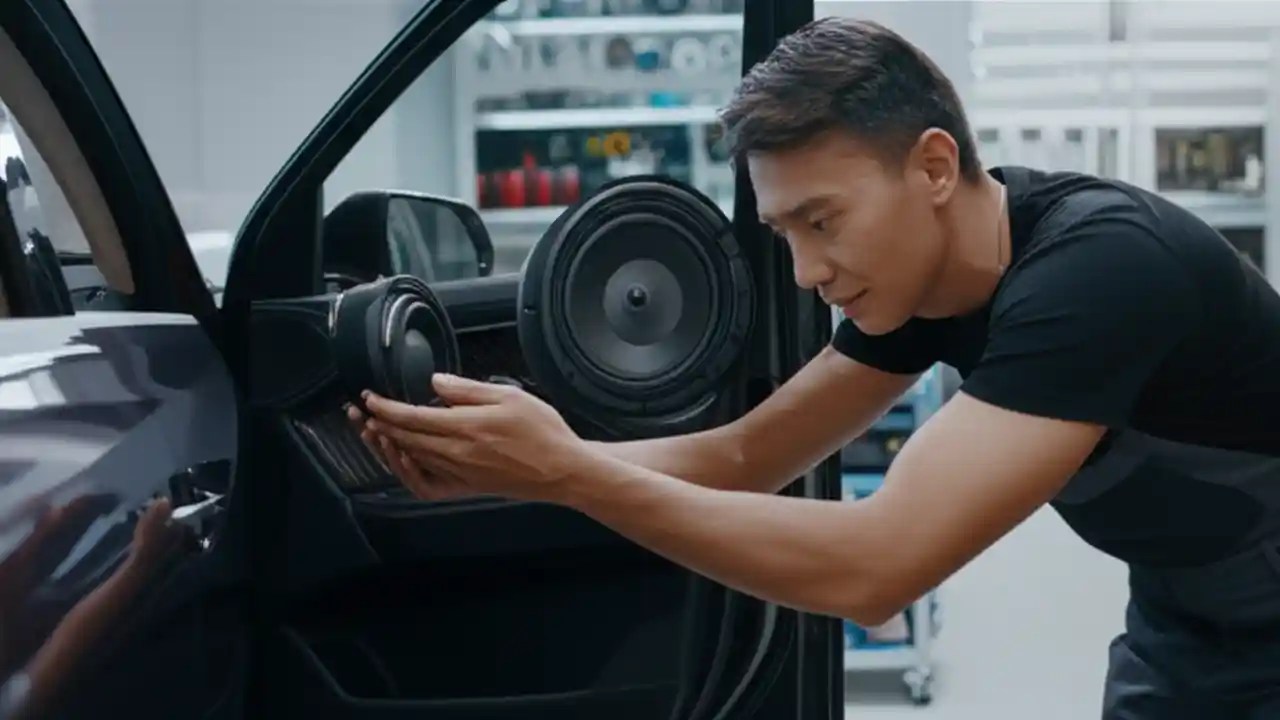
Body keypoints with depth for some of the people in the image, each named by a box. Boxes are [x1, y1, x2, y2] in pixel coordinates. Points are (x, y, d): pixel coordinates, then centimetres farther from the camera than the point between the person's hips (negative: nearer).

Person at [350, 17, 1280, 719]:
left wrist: (567, 471, -36)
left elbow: (872, 568, -39)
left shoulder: (1097, 268, -33)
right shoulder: (924, 270, -8)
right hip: (1183, 629, 7)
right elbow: (743, 456, -1)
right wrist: (517, 465, -16)